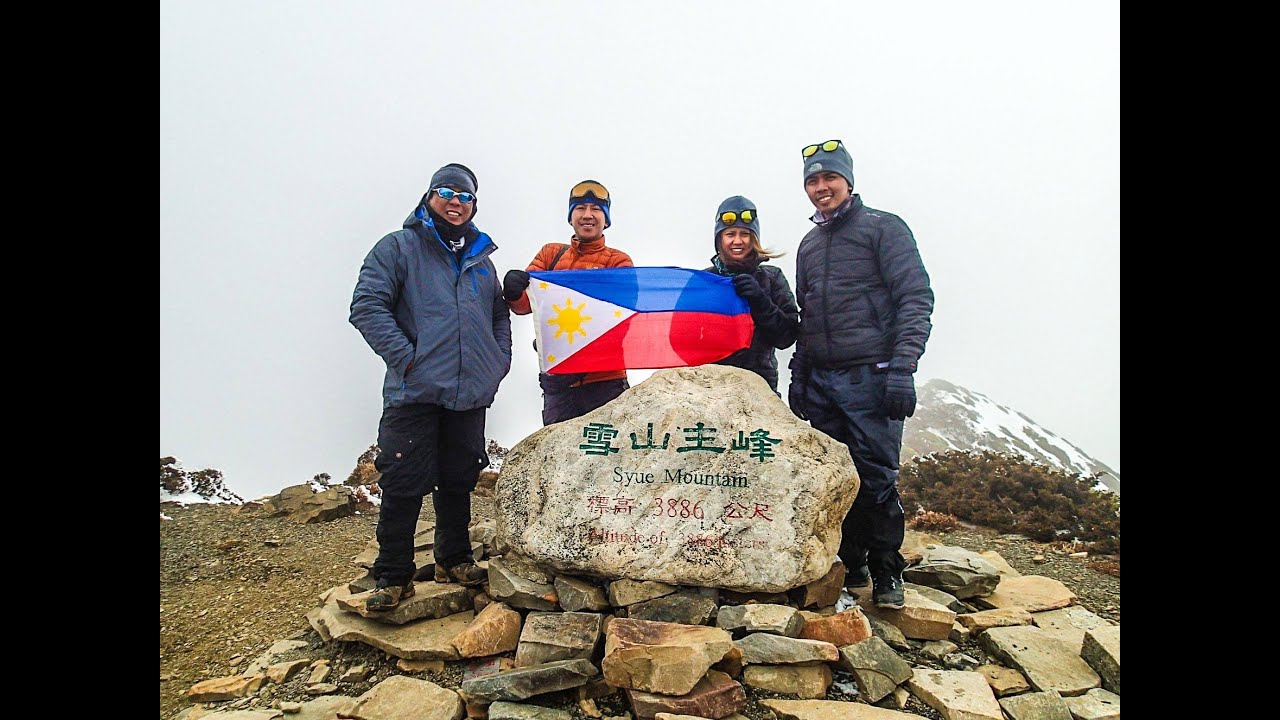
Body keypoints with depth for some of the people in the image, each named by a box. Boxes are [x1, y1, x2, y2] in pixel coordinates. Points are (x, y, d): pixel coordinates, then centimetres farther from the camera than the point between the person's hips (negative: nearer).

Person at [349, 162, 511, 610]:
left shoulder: (481, 259, 19)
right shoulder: (398, 247, 2)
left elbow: (500, 316, 27)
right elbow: (367, 306, -8)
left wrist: (500, 361, 11)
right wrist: (406, 358, -15)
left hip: (470, 394, 5)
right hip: (414, 392, -5)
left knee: (459, 481, 13)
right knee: (403, 485, -4)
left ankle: (454, 560, 28)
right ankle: (393, 577, 9)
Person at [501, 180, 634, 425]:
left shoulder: (619, 261, 5)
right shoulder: (550, 253, 12)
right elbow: (523, 304, 1)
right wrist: (513, 292, -22)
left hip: (604, 379, -2)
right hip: (557, 379, 2)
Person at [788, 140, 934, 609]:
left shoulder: (883, 228, 1)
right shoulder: (808, 245, 20)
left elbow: (916, 298, -7)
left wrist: (902, 368, -17)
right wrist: (798, 375, 17)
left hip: (869, 378, -5)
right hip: (820, 382, 6)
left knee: (876, 477, -4)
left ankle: (886, 573, 12)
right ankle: (849, 565, 18)